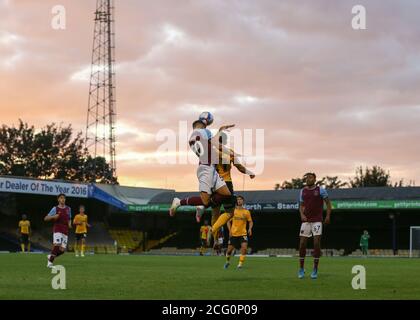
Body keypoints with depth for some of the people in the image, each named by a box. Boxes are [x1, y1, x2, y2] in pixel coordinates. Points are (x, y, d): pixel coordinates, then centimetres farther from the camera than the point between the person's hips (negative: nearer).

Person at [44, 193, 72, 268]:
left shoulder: (68, 209, 14)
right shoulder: (55, 209, 2)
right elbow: (45, 218, 2)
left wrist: (69, 224, 5)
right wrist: (53, 217, -16)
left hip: (65, 231, 4)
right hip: (57, 230, -4)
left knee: (62, 249, -4)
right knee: (56, 245, -23)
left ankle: (51, 256, 24)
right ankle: (50, 262, -10)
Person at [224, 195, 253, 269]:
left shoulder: (246, 212, 1)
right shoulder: (233, 211, 2)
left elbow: (250, 221, 9)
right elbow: (228, 221, 9)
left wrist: (250, 228, -11)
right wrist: (230, 230, -5)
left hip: (243, 233, -1)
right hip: (233, 234, 1)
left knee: (244, 247, -23)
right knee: (230, 249, 1)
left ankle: (240, 264, -12)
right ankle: (227, 262, 31)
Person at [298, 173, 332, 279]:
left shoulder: (320, 190, -1)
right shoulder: (303, 191, 9)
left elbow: (328, 203, 3)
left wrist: (328, 216, -7)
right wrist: (302, 215, -3)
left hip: (317, 221, -3)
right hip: (306, 221, 3)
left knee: (317, 243, -8)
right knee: (302, 244, -2)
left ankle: (315, 270, 0)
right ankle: (301, 269, 10)